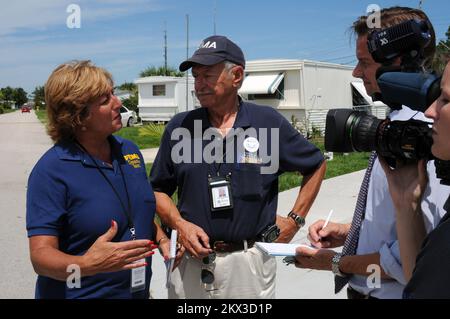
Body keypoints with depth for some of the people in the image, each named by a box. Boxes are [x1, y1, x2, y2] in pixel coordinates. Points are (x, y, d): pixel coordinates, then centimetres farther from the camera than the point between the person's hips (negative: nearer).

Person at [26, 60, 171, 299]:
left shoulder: (129, 150, 1)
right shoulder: (50, 171, -18)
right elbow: (40, 256, -21)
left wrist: (161, 238, -4)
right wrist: (87, 265, -38)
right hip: (78, 293, -6)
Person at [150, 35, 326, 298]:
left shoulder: (270, 123, -3)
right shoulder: (179, 127, 0)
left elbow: (316, 165, 9)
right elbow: (159, 189, 9)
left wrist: (295, 220, 4)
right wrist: (180, 224, -8)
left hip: (252, 262, -1)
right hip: (191, 259, 2)